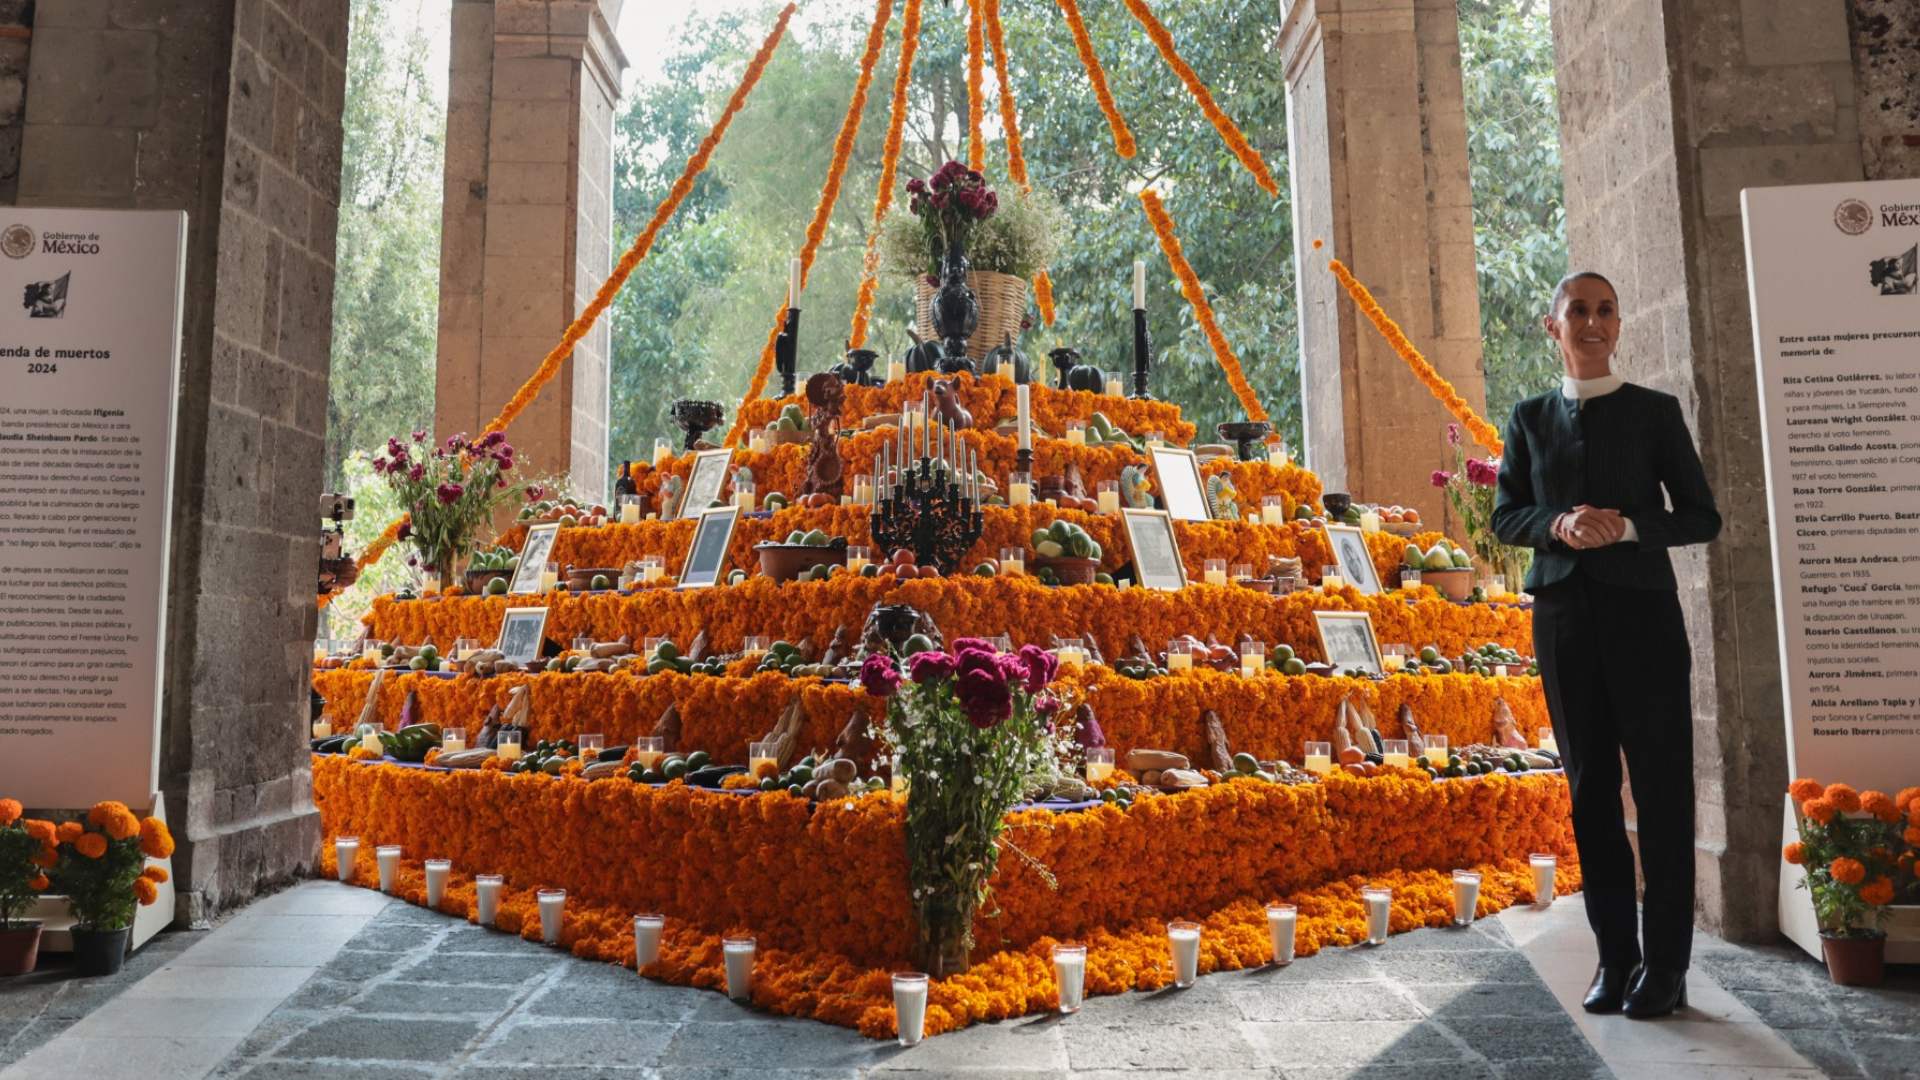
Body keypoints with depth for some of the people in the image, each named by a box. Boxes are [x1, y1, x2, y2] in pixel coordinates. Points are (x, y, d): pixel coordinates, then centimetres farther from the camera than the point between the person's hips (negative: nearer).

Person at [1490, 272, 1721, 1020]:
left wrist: (1626, 527, -15)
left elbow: (1702, 516, 3)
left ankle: (1666, 963, 9)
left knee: (1660, 783, 0)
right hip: (1563, 615, 2)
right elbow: (1506, 517, 9)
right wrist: (1559, 524, -12)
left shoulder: (1655, 412, 5)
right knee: (1590, 785, 5)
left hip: (1642, 613, -2)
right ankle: (1614, 954, 14)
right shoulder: (1531, 417, 11)